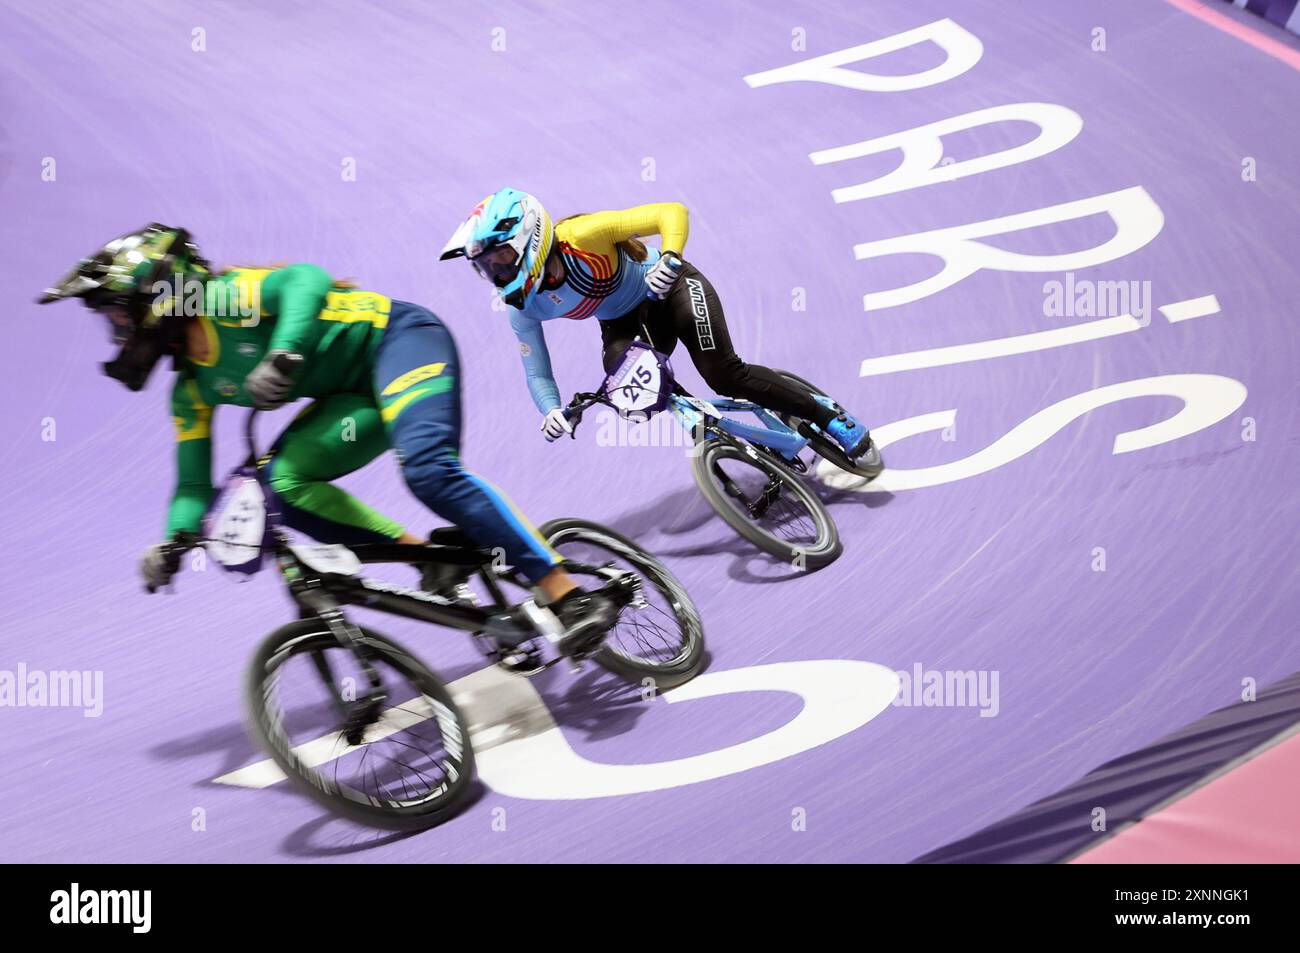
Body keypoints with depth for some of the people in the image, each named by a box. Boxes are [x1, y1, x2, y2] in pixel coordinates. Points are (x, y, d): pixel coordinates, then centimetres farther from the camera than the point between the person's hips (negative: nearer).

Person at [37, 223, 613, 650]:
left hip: (398, 337, -8)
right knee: (282, 481, -14)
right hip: (357, 391, 8)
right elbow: (194, 479, 10)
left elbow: (306, 279, -31)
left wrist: (281, 355, -46)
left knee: (429, 470, -30)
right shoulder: (192, 388, 9)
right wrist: (174, 538, -9)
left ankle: (569, 595, -29)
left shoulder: (221, 298, -15)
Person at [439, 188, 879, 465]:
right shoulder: (524, 309, -15)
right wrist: (551, 410, -27)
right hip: (623, 320, 6)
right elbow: (537, 372, -6)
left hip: (670, 286, -6)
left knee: (724, 374, -21)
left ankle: (835, 421, -8)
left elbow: (672, 212, -35)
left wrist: (670, 256, -54)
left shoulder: (580, 237, -34)